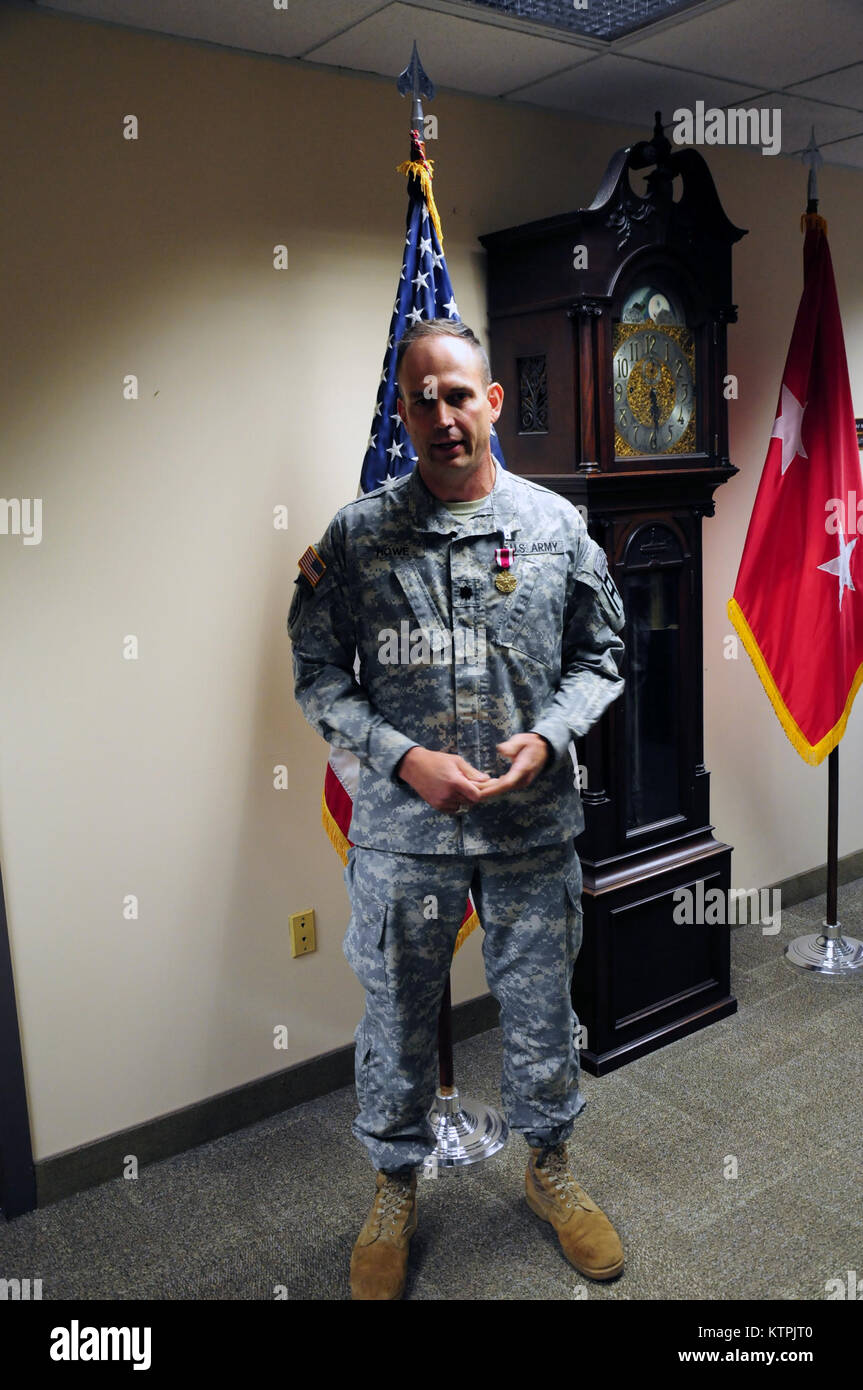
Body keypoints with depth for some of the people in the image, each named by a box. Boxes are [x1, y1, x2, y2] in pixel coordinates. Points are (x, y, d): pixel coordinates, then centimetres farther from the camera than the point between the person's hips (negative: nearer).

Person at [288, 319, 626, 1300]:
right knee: (397, 1018, 14)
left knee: (541, 1008, 16)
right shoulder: (356, 535, -3)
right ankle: (395, 1187, 39)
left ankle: (549, 1167, 42)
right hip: (399, 830, -1)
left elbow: (599, 657, 7)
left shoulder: (556, 524, 1)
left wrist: (547, 737, -11)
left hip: (533, 824, 1)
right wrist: (405, 758, -14)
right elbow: (317, 675, -1)